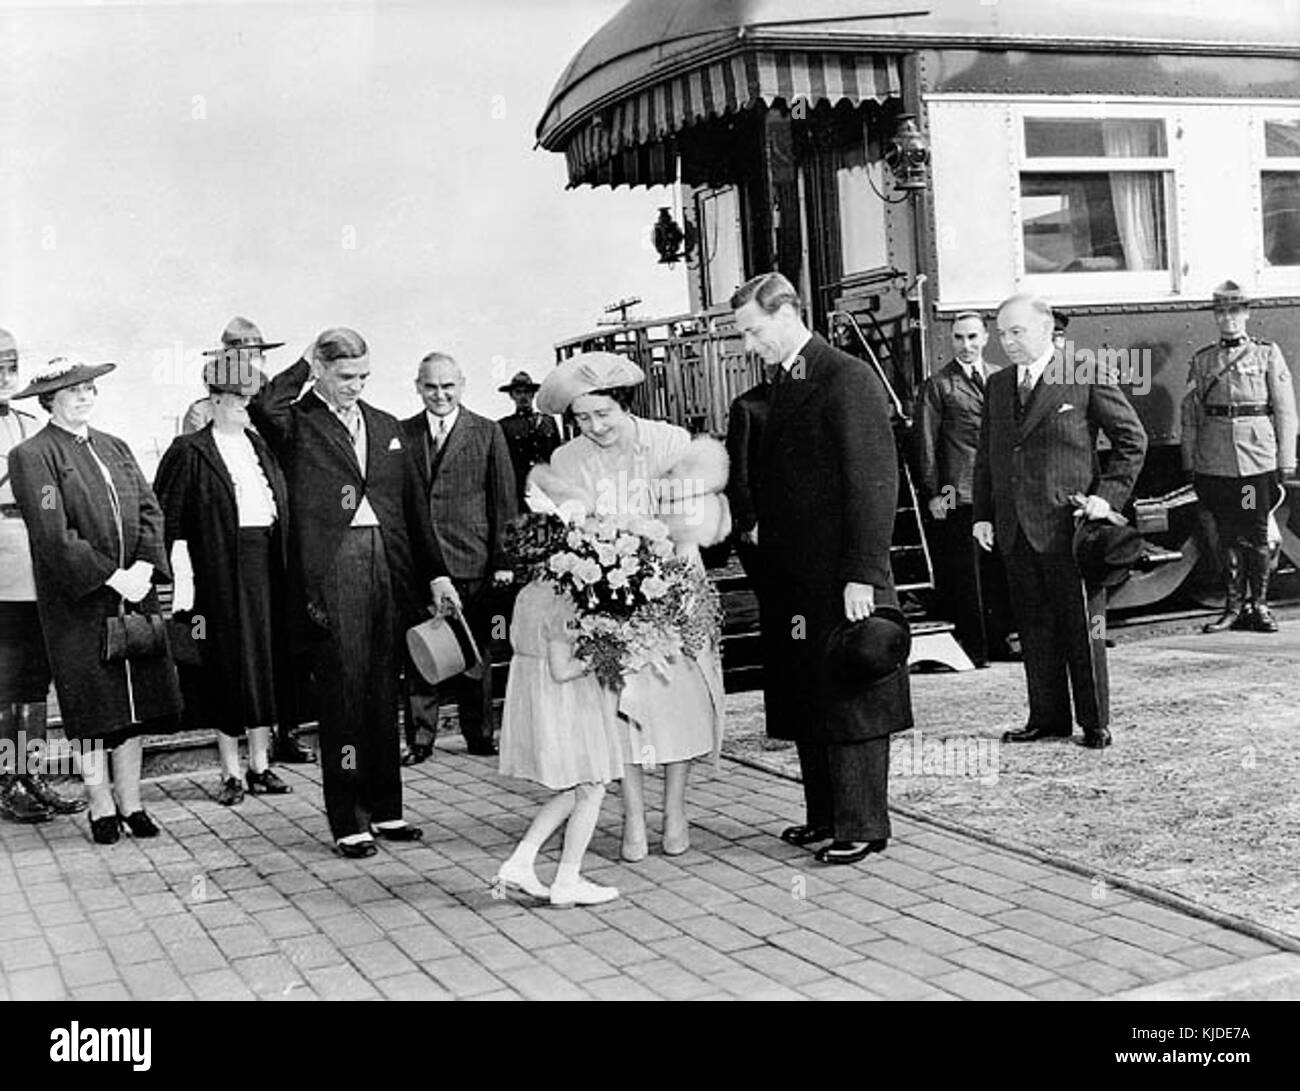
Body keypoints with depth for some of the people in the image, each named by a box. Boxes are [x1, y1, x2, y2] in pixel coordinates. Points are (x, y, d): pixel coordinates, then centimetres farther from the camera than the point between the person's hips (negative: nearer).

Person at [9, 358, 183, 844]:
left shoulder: (115, 448, 15)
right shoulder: (32, 456, -5)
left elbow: (150, 511, 8)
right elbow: (53, 534, -14)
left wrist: (143, 567, -8)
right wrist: (112, 577, -16)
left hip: (134, 592, 5)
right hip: (77, 602, -5)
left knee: (137, 701, 6)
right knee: (93, 708, 1)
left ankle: (130, 802, 16)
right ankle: (101, 807, 13)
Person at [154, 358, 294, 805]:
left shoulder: (261, 446, 14)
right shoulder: (189, 451, -3)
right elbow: (166, 520, -6)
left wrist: (286, 565, 7)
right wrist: (181, 580, -14)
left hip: (268, 566, 5)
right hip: (222, 571, -5)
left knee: (267, 662, 8)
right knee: (229, 666, 1)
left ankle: (260, 765, 19)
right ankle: (230, 772, 12)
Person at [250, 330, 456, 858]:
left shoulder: (385, 426, 17)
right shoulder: (298, 424, 1)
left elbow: (411, 505, 19)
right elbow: (262, 406, -24)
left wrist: (436, 573, 15)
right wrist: (304, 365, -7)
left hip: (389, 567, 5)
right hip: (331, 572, -5)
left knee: (383, 695, 11)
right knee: (342, 696, -2)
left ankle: (385, 809, 21)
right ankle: (347, 823, 6)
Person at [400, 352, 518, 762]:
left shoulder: (488, 433, 5)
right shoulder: (401, 434, 8)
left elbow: (503, 501, 3)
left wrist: (504, 559, -4)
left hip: (474, 562, -1)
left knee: (475, 652, 8)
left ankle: (479, 735, 19)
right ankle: (419, 738, 12)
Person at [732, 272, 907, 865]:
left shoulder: (848, 379, -12)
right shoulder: (783, 382, 15)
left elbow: (875, 480, -17)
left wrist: (863, 574, -20)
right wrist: (762, 523, 8)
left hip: (840, 576, -9)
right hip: (792, 572, 9)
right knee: (805, 701, 14)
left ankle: (862, 826, 10)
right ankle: (826, 815, 25)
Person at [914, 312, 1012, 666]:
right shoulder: (938, 385, -1)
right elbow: (926, 442, -2)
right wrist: (933, 492, -7)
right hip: (959, 493, -4)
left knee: (999, 570, 10)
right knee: (966, 574, -1)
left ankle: (998, 639, 21)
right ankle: (974, 647, 7)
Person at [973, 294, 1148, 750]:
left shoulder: (1086, 377, -3)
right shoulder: (998, 385, 13)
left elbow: (1132, 439, 1)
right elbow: (986, 456, 18)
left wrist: (1108, 495, -7)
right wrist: (982, 515, 11)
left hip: (1067, 524, -5)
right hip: (1014, 530, 5)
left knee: (1083, 628, 2)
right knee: (1034, 628, 10)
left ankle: (1095, 721, 12)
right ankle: (1048, 717, 20)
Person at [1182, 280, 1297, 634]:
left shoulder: (1267, 354, 6)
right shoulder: (1202, 361, 10)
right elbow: (1190, 415, 10)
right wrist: (1190, 462, 4)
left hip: (1257, 458, -1)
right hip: (1215, 462, 1)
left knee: (1257, 535, 2)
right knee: (1226, 536, 5)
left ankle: (1258, 605, 12)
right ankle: (1233, 607, 13)